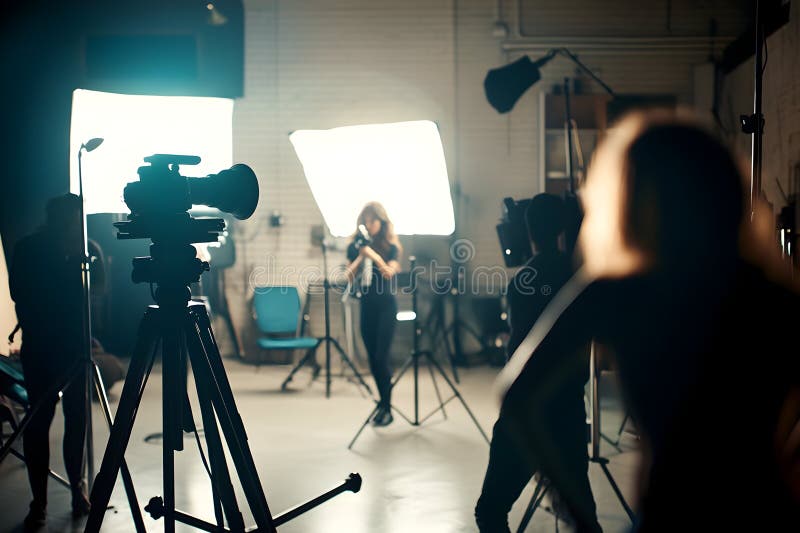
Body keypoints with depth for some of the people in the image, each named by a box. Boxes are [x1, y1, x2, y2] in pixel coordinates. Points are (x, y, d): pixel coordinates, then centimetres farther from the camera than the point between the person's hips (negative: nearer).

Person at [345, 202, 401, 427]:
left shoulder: (391, 246, -3)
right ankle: (383, 402, 18)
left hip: (386, 305, -4)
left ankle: (386, 407, -7)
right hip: (366, 305, 4)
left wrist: (375, 256, -32)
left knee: (382, 356, -10)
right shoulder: (355, 246, 5)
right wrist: (360, 257, -17)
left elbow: (389, 273, -18)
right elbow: (349, 276, -3)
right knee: (372, 357, 7)